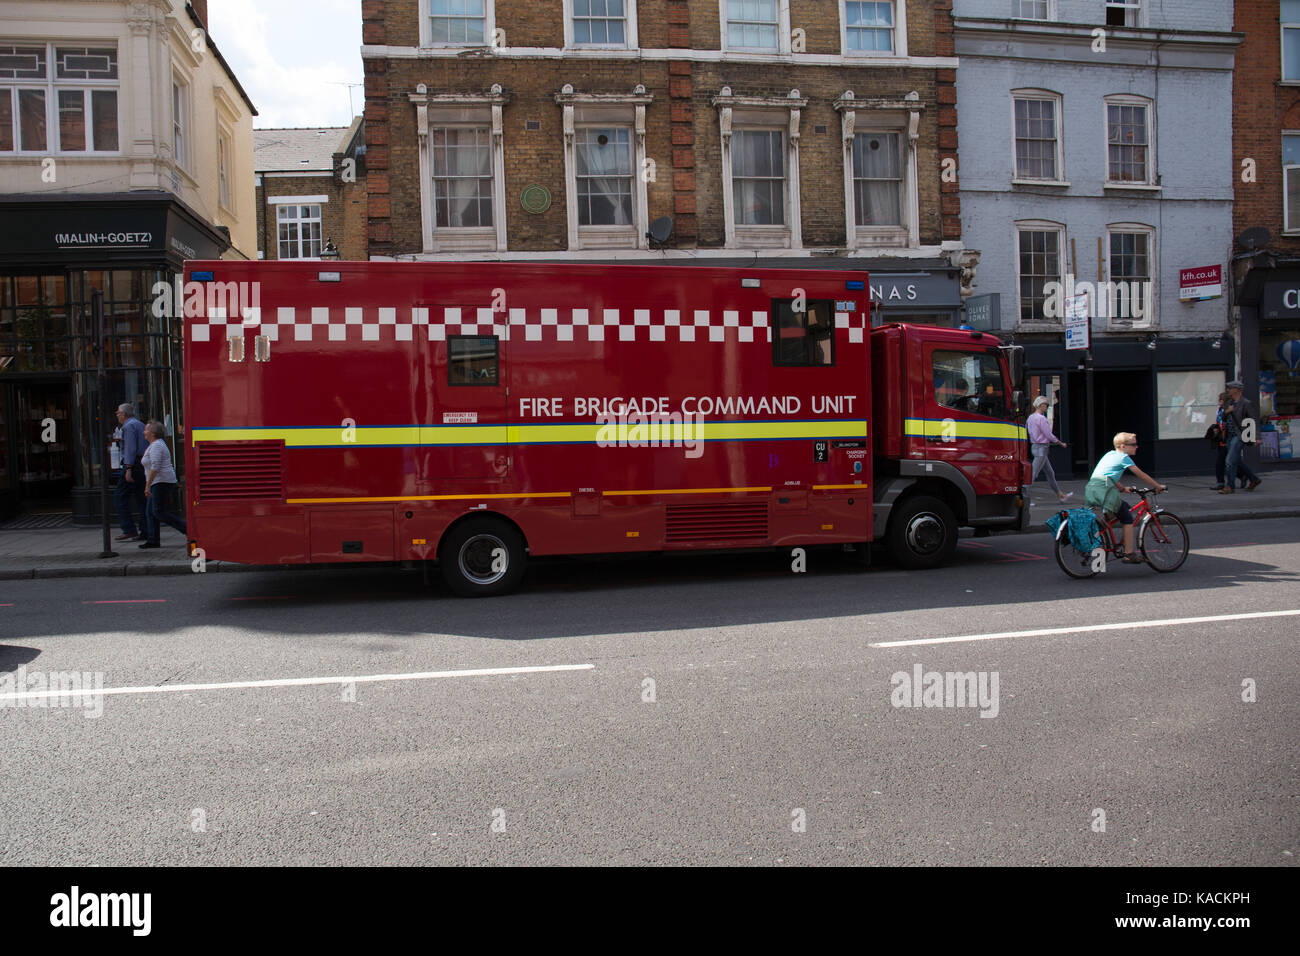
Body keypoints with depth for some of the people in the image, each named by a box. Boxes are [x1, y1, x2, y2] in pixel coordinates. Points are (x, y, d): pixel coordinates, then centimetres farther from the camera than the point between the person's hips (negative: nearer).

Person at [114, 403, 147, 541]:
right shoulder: (141, 425, 19)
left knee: (120, 496, -3)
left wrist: (128, 469, -21)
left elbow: (130, 448, -17)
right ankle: (145, 531, 6)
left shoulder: (128, 426, -8)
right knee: (141, 498, 9)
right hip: (144, 464, 9)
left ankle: (129, 530, -7)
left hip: (133, 464, -9)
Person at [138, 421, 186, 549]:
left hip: (161, 482, -11)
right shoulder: (158, 444, 19)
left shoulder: (156, 446, -14)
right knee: (151, 512, 9)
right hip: (159, 483, 11)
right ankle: (153, 540, 9)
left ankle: (188, 528, -13)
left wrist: (147, 486, -23)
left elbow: (155, 467, -23)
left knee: (159, 512, -11)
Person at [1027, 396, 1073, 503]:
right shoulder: (1041, 418, -16)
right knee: (1033, 474, -9)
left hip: (1034, 446, 10)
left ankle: (1060, 494, 24)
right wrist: (1061, 444, -2)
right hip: (1041, 448, -10)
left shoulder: (1030, 418, 10)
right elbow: (1049, 435, -16)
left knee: (1050, 473, 16)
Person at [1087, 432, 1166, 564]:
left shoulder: (1109, 454, 27)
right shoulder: (1123, 457, 4)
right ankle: (1129, 554, 1)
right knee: (1127, 518, 3)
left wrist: (1123, 488, 39)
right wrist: (1158, 486, 15)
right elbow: (1142, 475, 6)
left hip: (1091, 490, 8)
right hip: (1105, 490, -8)